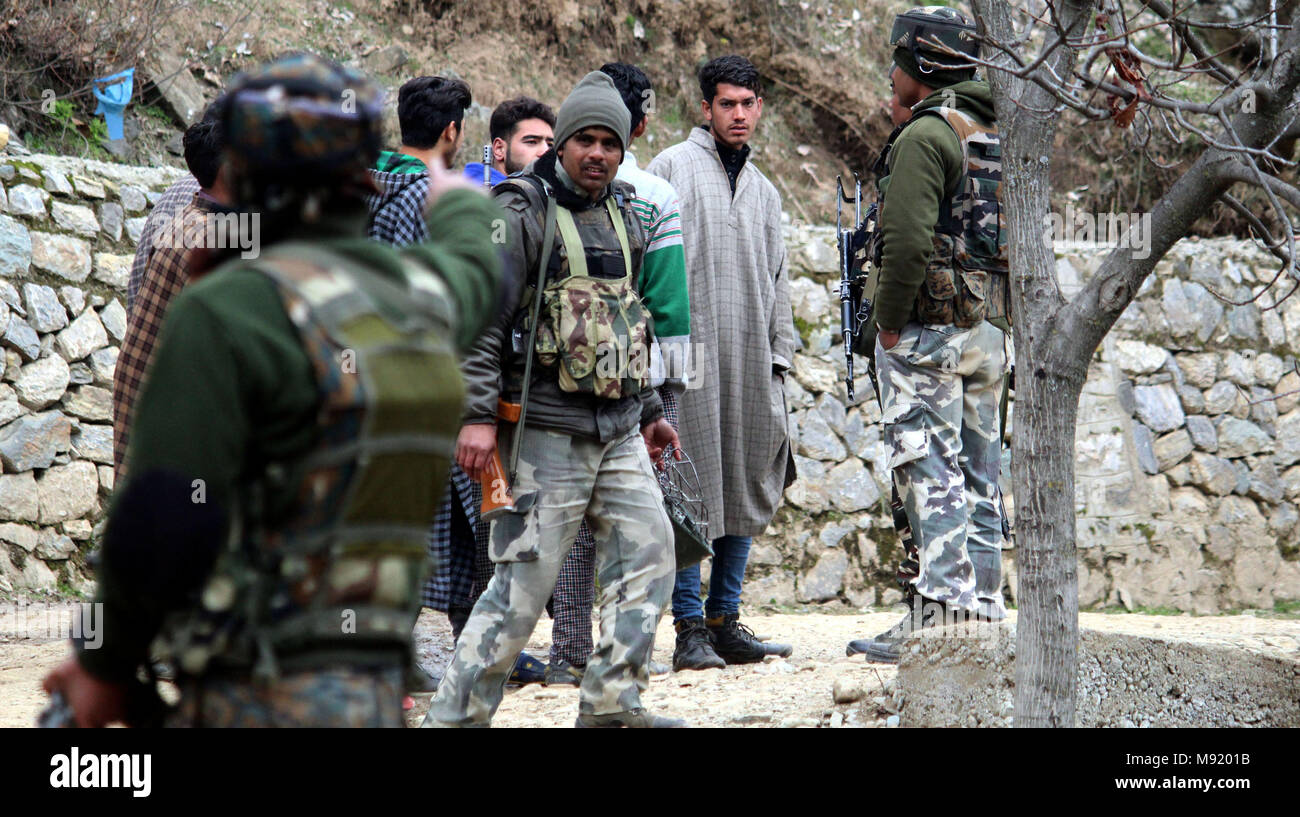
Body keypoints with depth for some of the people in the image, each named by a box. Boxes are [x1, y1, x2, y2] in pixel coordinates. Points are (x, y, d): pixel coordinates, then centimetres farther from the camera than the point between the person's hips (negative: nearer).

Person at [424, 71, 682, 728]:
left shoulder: (622, 214, 15)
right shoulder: (521, 213, -8)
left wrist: (649, 411, 25)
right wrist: (476, 414, -20)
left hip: (618, 431, 8)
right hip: (547, 432, -8)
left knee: (649, 552, 4)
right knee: (524, 582, -8)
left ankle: (611, 701, 11)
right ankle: (457, 715, -1)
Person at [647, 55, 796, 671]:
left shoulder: (764, 191, 21)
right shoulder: (673, 169, 3)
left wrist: (778, 361, 14)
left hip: (749, 360, 6)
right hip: (689, 351, -6)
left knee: (747, 490, 4)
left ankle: (725, 620, 11)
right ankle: (690, 627, -5)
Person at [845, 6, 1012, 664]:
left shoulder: (925, 134, -12)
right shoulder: (994, 137, 17)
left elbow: (909, 240, -21)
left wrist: (889, 322, -13)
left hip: (929, 330, -9)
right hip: (991, 331, 9)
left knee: (931, 472, -9)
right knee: (978, 474, 10)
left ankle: (943, 607, -14)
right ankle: (983, 610, 12)